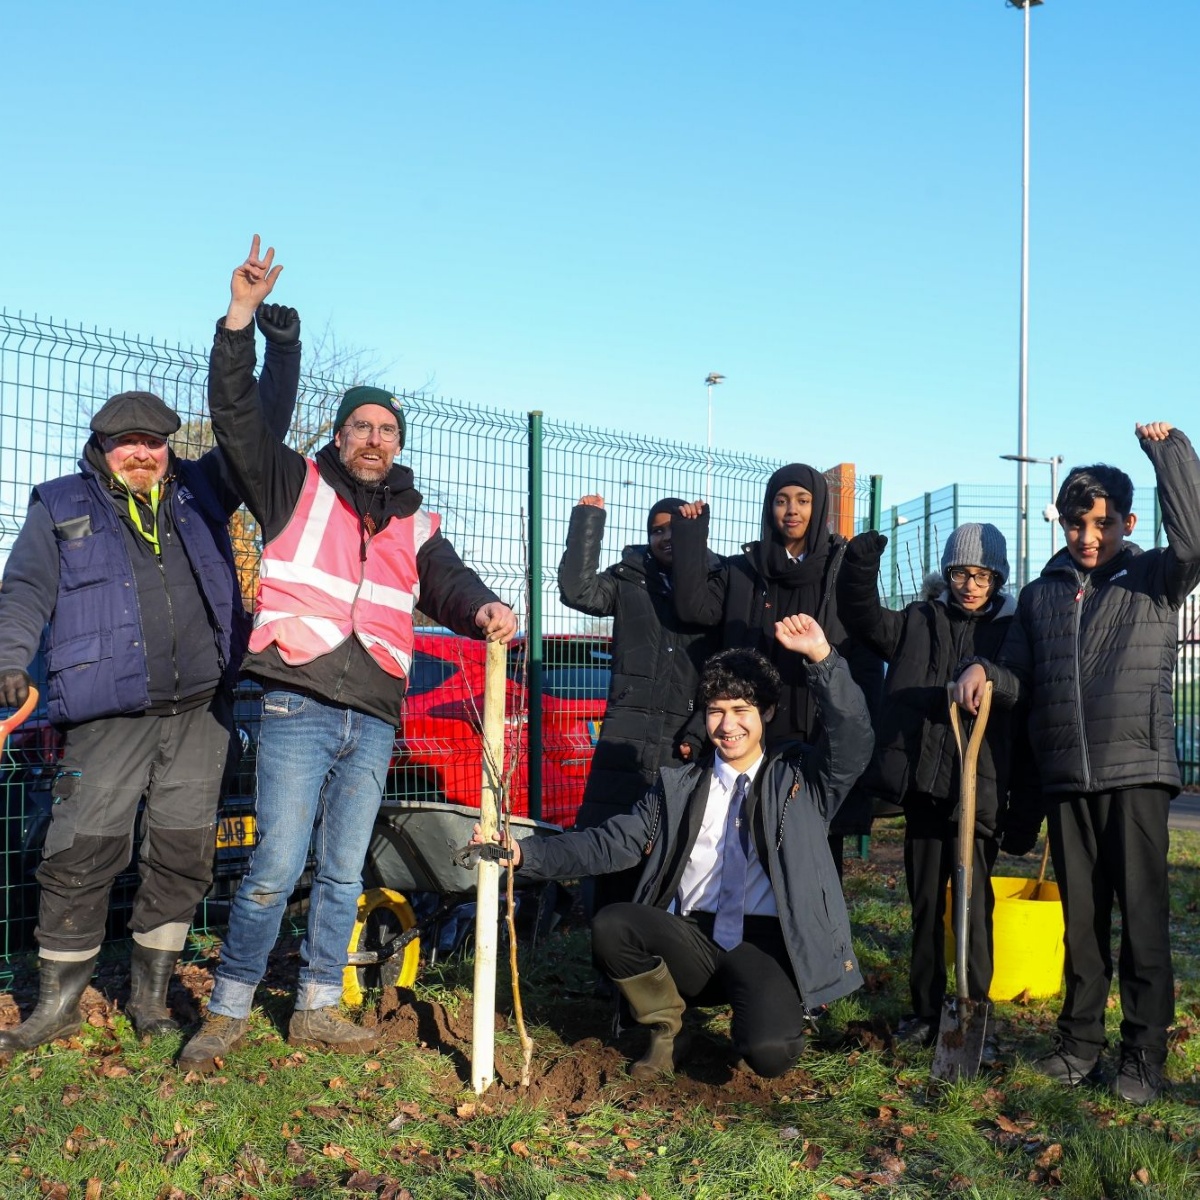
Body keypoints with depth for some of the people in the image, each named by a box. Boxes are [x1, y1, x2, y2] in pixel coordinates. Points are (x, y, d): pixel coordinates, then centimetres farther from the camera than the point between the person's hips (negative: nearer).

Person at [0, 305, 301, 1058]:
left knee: (183, 856, 5)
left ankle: (151, 995, 20)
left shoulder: (199, 491, 13)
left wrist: (282, 352, 2)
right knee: (83, 854, -3)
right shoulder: (62, 509, 8)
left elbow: (261, 430, 14)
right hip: (111, 717, -2)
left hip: (200, 712, 3)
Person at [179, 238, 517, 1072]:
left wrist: (484, 611, -20)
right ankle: (229, 1011, 8)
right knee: (276, 869, -7)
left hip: (375, 720, 5)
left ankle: (318, 1010, 24)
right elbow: (237, 415, -4)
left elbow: (447, 584, 4)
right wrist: (243, 315, -13)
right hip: (299, 710, -4)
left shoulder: (414, 523, 15)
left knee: (344, 872, 12)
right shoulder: (297, 486, 4)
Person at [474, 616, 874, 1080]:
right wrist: (524, 852, -6)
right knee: (611, 925, -25)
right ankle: (665, 1032, 1)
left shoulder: (801, 781, 9)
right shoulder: (678, 786, 15)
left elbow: (853, 741, -9)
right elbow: (611, 844, 8)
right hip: (694, 941, 3)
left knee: (769, 1052, -30)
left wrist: (822, 659, -24)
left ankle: (764, 1019, 9)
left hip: (768, 946, -3)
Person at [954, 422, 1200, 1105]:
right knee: (1081, 916, 11)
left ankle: (1145, 1055, 4)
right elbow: (1020, 678, 18)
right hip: (1067, 777, 4)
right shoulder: (1041, 594, 15)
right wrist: (984, 672, -5)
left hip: (1137, 772, -4)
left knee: (1143, 914, -4)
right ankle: (1081, 1041, 21)